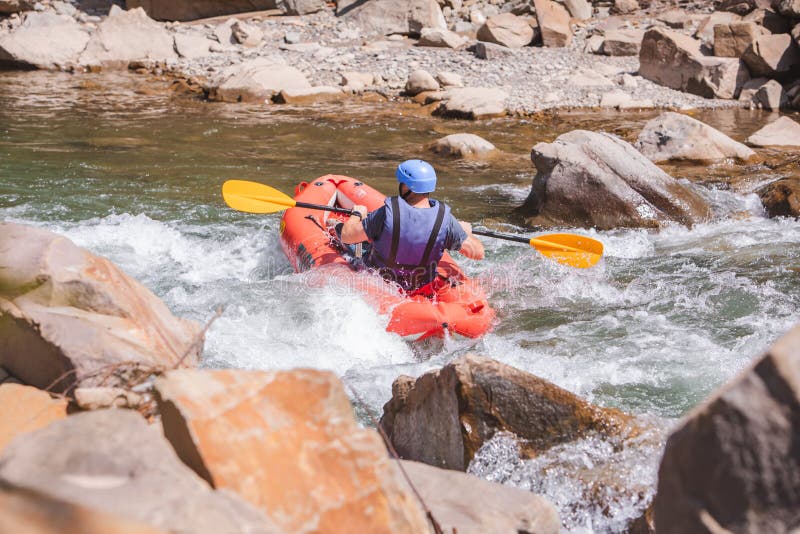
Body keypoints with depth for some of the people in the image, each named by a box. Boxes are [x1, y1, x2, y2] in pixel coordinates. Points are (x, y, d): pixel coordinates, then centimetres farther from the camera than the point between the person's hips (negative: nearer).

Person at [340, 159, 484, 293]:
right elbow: (478, 253, -16)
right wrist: (466, 231, 6)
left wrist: (357, 214, 1)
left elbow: (346, 236, -20)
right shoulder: (444, 219, -25)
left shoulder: (388, 213, -30)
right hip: (422, 288, 2)